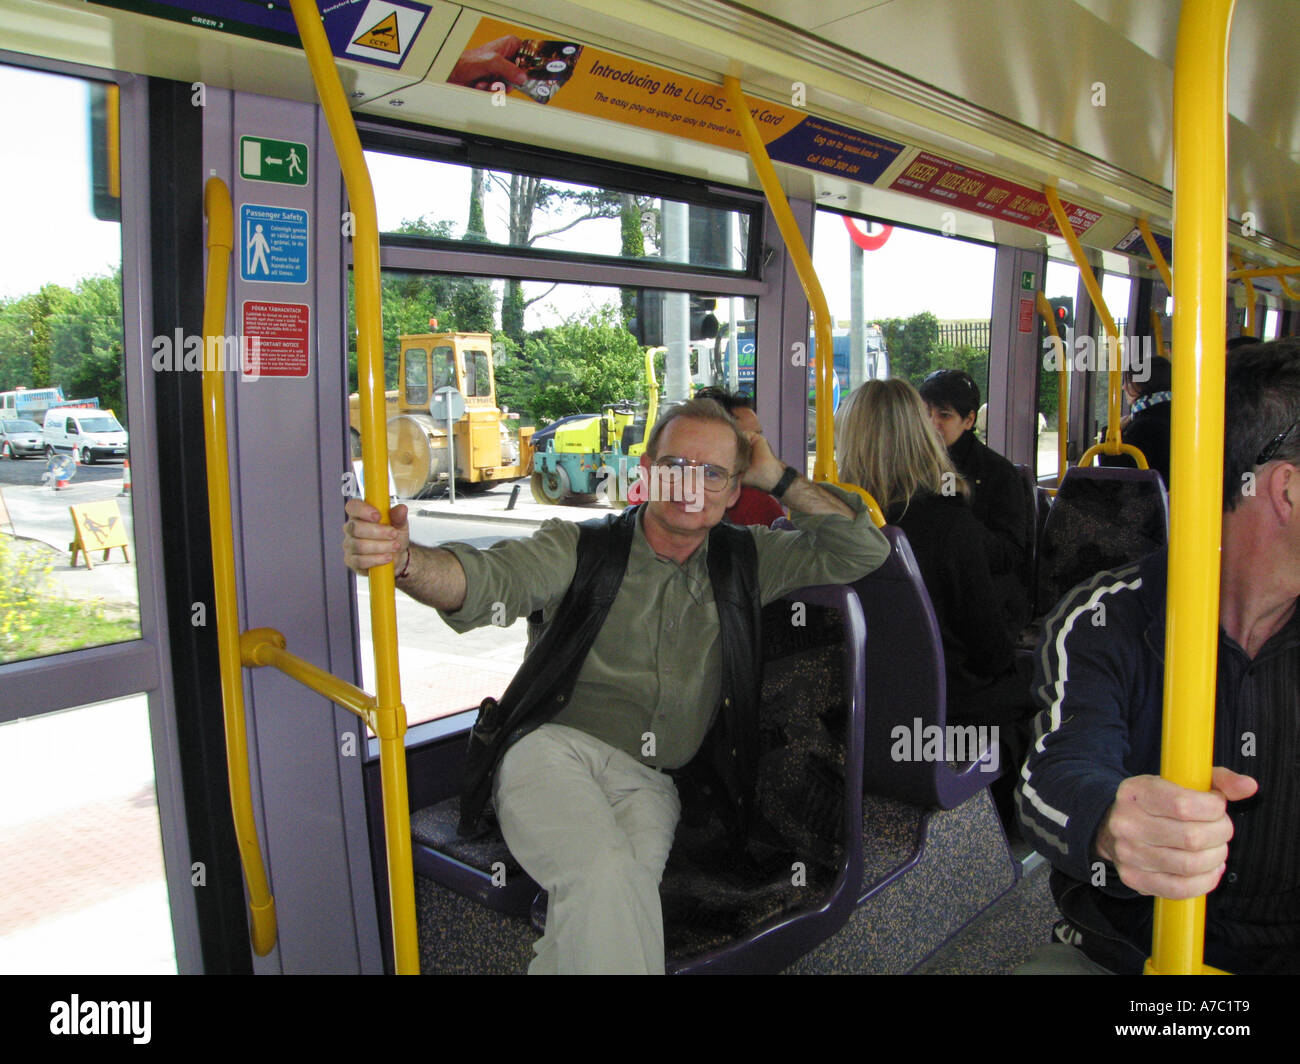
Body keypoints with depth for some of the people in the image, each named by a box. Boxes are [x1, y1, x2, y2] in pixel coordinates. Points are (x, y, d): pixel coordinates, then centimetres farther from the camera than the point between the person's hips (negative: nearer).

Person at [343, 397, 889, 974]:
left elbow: (863, 549, 12)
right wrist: (404, 559, -35)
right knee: (604, 876, -34)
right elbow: (486, 580, -13)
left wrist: (778, 477, 6)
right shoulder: (581, 548, 4)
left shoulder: (746, 560, 14)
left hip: (649, 780, 3)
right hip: (552, 748, -2)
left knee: (620, 887, -30)